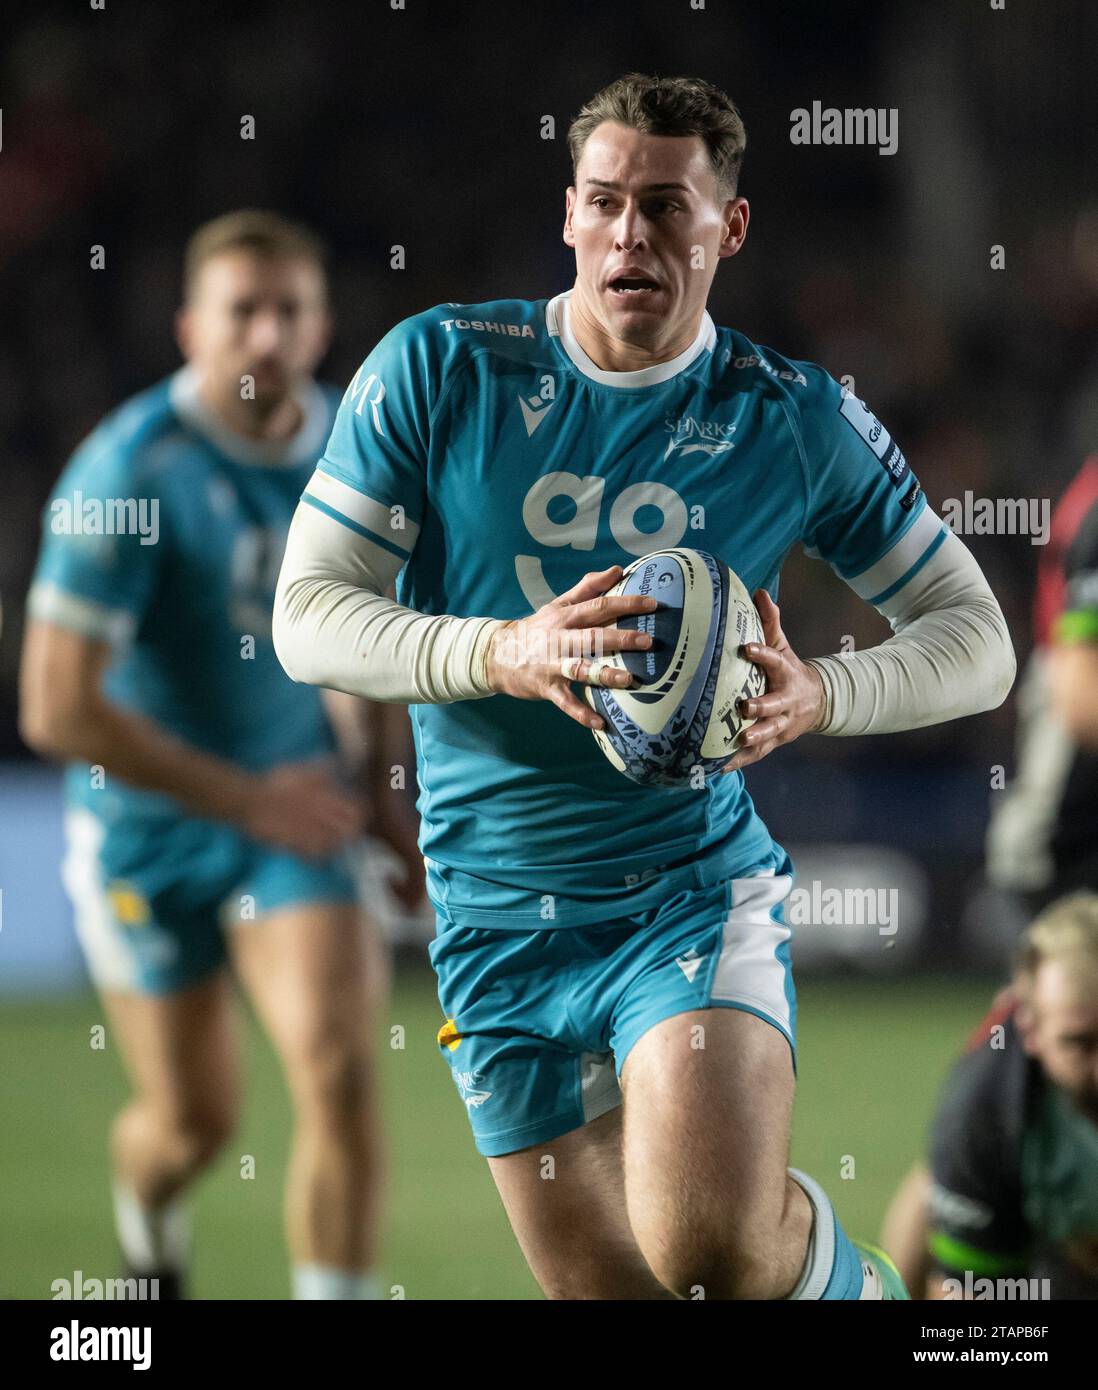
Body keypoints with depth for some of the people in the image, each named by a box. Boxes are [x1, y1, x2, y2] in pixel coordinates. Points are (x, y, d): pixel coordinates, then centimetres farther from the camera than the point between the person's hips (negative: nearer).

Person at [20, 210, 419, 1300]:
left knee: (339, 1075, -17)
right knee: (193, 1120, 9)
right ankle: (148, 1214, 46)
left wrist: (383, 793, 13)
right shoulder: (129, 471, -22)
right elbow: (55, 709, -25)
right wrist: (248, 798, -21)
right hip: (147, 829, -3)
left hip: (294, 814, 3)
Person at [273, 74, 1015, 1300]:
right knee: (604, 1288, 5)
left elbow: (979, 641, 4)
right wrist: (503, 654, -24)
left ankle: (856, 1284, 9)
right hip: (498, 916, 2)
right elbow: (306, 619, -6)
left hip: (697, 889, -2)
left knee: (710, 1246, -25)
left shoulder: (795, 421, -2)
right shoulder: (440, 369, -3)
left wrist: (824, 694, -17)